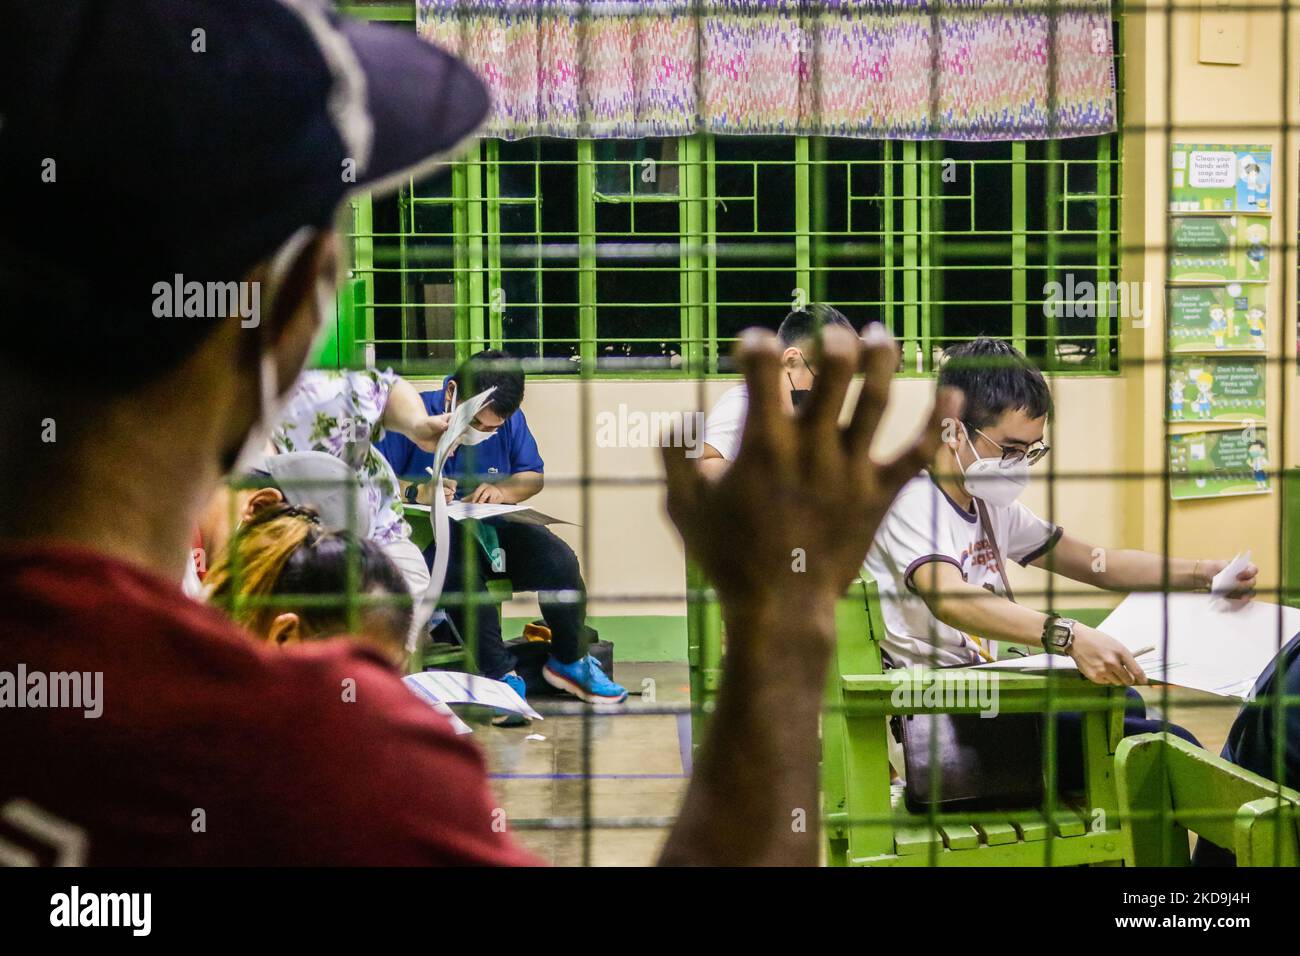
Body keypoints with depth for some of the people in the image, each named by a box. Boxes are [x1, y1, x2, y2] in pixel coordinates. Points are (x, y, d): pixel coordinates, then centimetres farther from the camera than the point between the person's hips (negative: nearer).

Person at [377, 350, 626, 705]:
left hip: (495, 529, 5)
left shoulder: (510, 421, 5)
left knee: (559, 559, -19)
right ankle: (501, 674, -27)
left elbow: (534, 476, 15)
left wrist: (502, 491, -7)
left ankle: (569, 660, 3)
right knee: (460, 570, -38)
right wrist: (416, 492, -32)